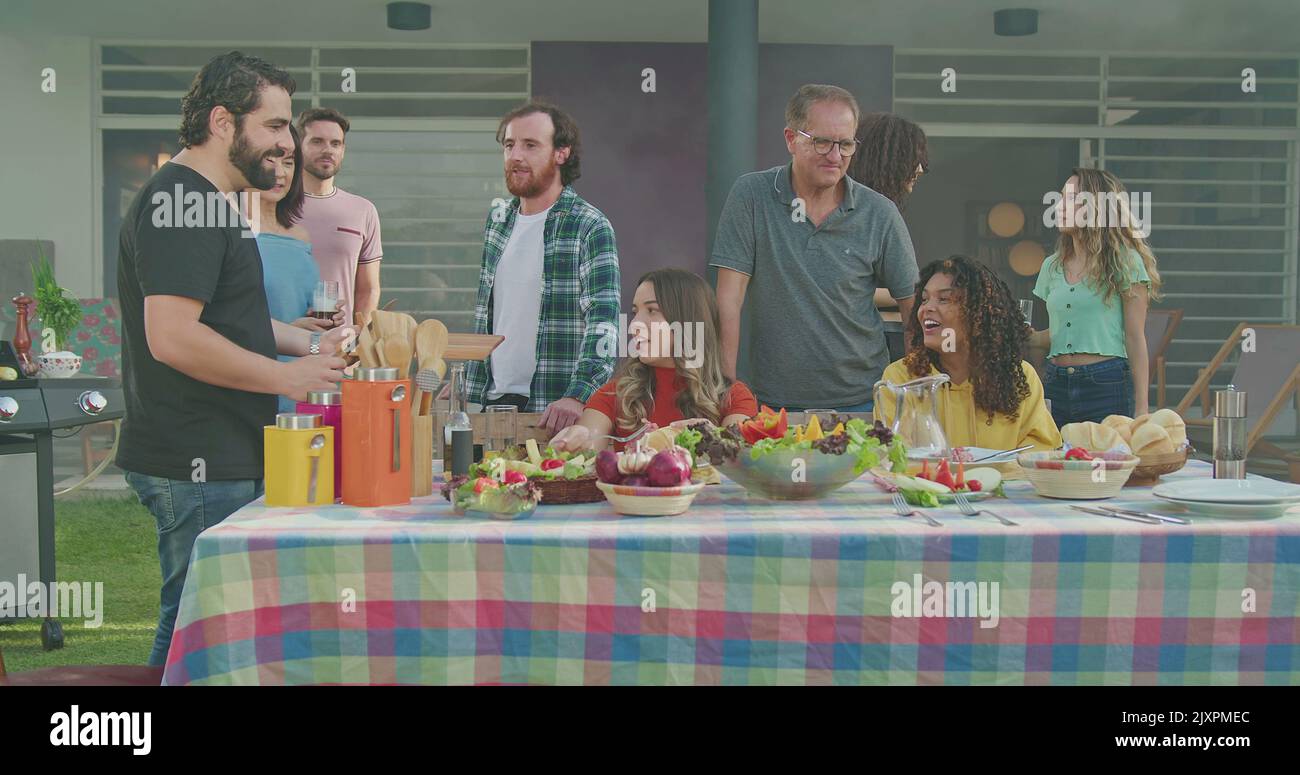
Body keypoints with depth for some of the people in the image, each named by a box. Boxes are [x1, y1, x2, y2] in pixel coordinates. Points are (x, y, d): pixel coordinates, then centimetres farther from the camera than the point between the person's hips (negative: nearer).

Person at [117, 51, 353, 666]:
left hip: (223, 457, 10)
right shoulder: (181, 202, -16)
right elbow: (172, 337, -26)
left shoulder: (204, 200, 19)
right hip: (197, 467, -10)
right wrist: (289, 377, -17)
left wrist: (312, 345, 15)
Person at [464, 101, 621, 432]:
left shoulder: (590, 227, -10)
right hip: (489, 399, 6)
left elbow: (603, 323, -19)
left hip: (553, 411, -5)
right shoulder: (497, 218, 10)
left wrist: (576, 396, -30)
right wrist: (465, 383, 14)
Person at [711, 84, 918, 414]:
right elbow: (729, 298, -8)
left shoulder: (880, 214, -2)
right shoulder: (751, 195, -6)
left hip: (860, 399, 2)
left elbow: (914, 306, 4)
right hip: (774, 400, -1)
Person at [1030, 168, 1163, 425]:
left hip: (1106, 386, -5)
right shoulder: (1052, 266, 13)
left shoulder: (1125, 261, -2)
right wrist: (1030, 336, -1)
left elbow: (1135, 338, -4)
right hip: (1055, 386, 5)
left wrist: (1141, 408, -7)